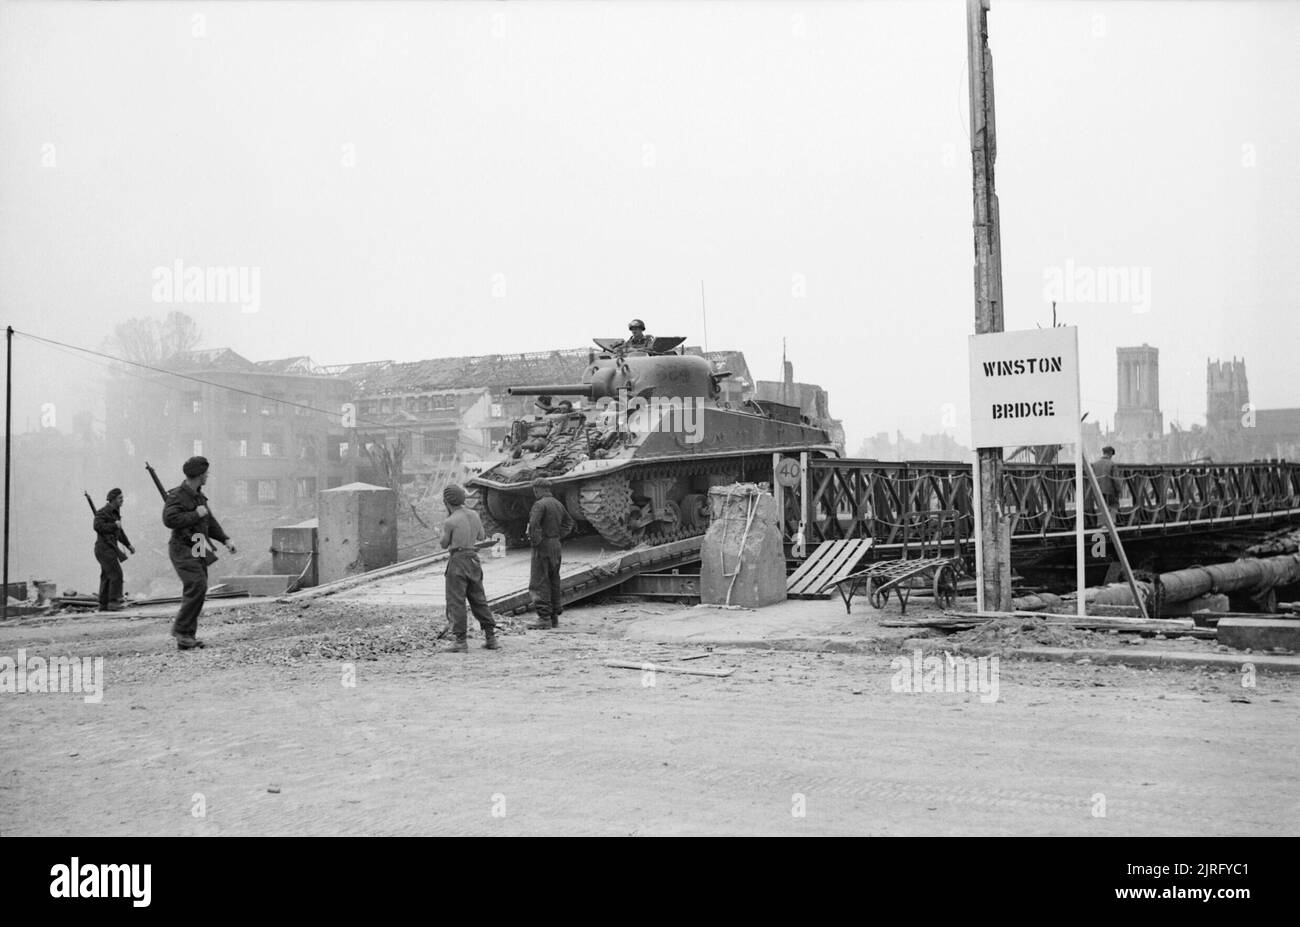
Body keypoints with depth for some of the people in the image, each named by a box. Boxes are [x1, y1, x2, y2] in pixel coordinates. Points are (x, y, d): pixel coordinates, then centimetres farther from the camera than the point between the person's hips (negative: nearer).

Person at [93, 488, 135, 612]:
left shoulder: (115, 513, 19)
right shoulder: (103, 512, -9)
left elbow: (119, 532, 27)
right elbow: (97, 526, -25)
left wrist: (128, 545, 20)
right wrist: (114, 525, -17)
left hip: (110, 548, 9)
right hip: (104, 548, -9)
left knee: (107, 577, 8)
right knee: (116, 574, -16)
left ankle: (103, 605, 10)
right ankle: (113, 602, -18)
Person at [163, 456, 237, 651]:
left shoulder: (198, 496, 15)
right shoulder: (177, 495, -11)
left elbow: (209, 521, 24)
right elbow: (169, 519, -25)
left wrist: (226, 540, 13)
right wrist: (196, 514, -18)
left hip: (198, 551, 8)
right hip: (183, 549, -8)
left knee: (196, 591, 4)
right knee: (197, 586, -22)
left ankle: (186, 638, 6)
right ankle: (181, 629, -13)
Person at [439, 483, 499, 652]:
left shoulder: (450, 522, -13)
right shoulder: (474, 515, 6)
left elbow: (444, 544, 1)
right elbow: (481, 536, 18)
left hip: (458, 559, -7)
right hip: (473, 558, 7)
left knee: (456, 602, -2)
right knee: (479, 600, 13)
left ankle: (460, 641, -4)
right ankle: (491, 637, 15)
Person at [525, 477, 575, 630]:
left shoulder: (540, 504, -14)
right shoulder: (558, 503, 12)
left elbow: (534, 524, -28)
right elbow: (569, 522, 24)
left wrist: (535, 540, -16)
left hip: (543, 545, -8)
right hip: (556, 545, 9)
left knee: (539, 582, -5)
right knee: (554, 581, 14)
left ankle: (544, 618, -8)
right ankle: (554, 616, 18)